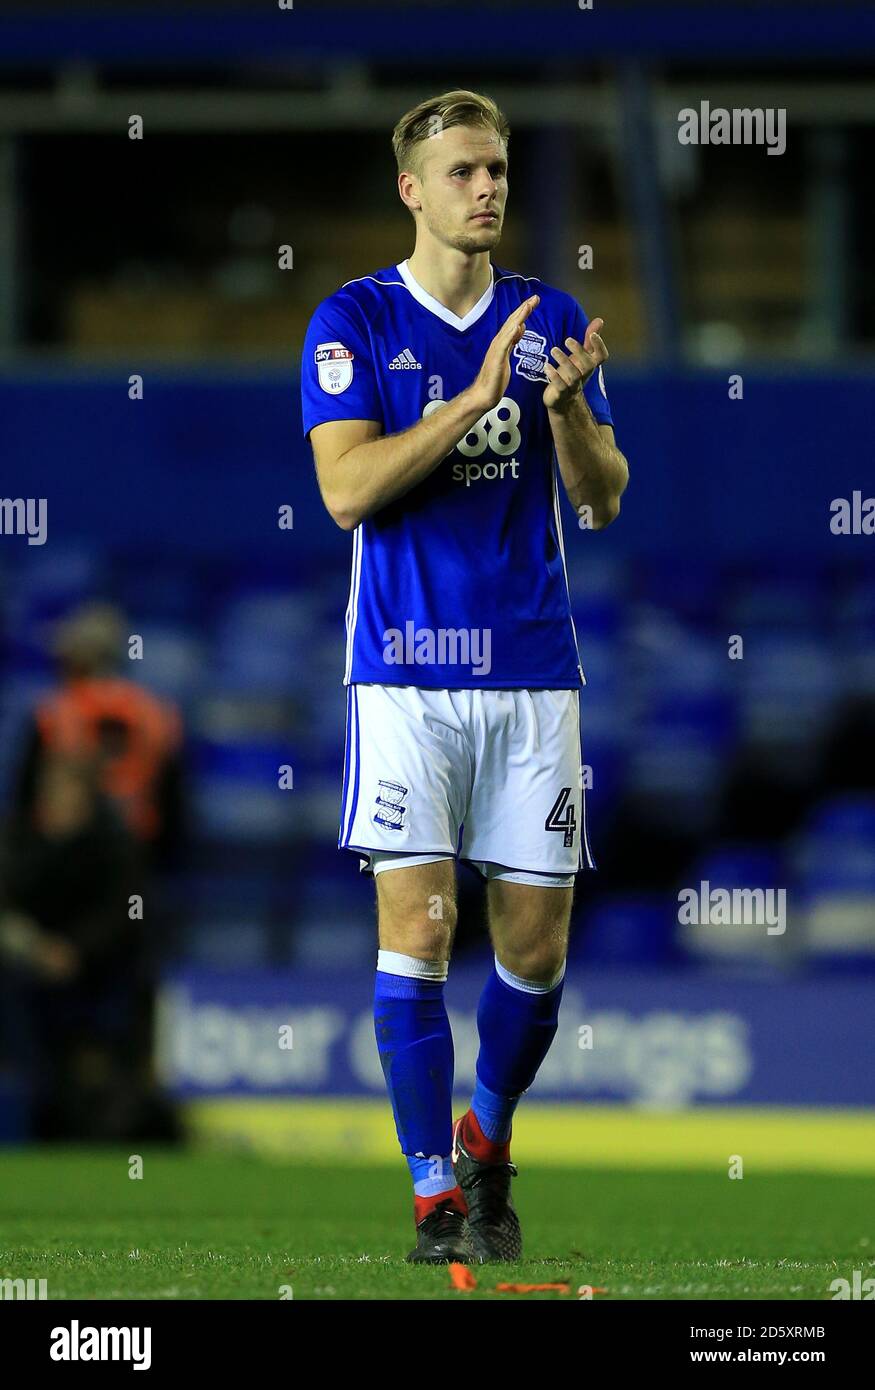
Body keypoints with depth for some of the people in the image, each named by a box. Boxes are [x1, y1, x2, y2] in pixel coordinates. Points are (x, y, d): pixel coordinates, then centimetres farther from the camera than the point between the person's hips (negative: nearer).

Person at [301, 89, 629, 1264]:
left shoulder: (552, 320, 8)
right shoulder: (354, 322, -2)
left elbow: (603, 500, 6)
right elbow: (348, 491, -13)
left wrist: (567, 407, -14)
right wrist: (476, 396, -20)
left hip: (533, 672, 3)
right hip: (408, 670, -3)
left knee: (536, 947, 3)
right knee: (417, 927, -9)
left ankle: (487, 1139, 27)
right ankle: (436, 1192, -2)